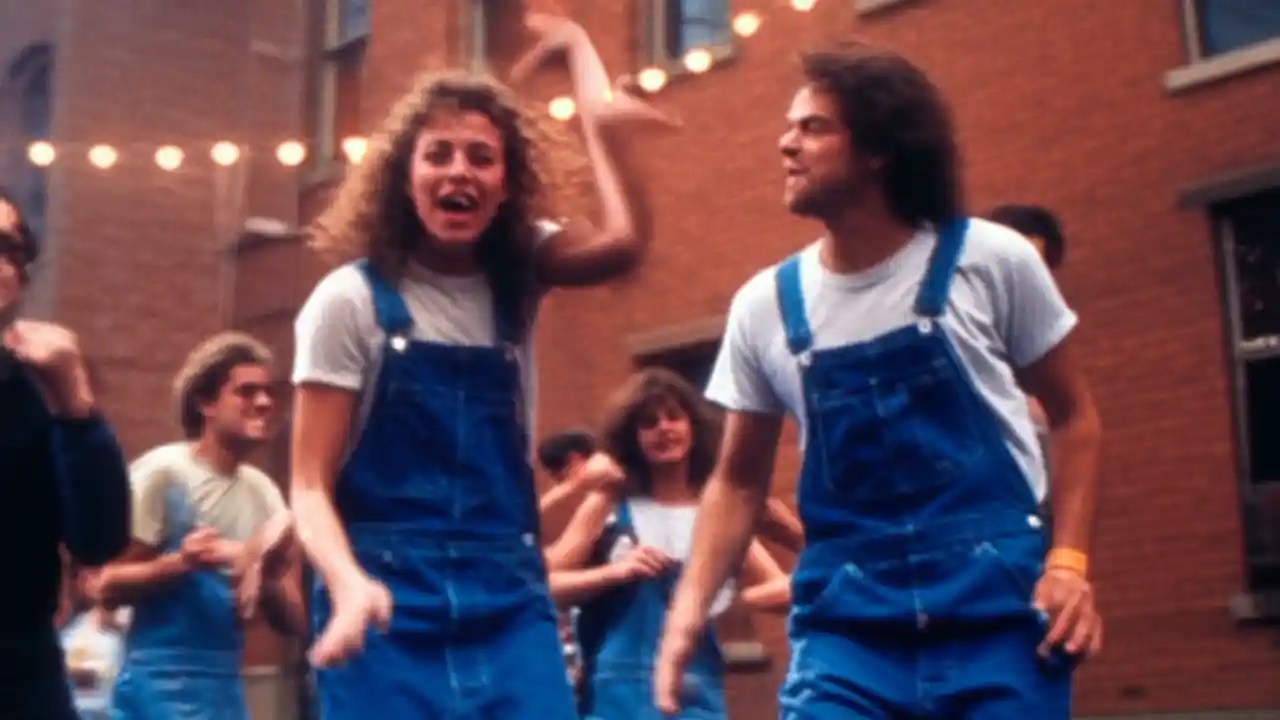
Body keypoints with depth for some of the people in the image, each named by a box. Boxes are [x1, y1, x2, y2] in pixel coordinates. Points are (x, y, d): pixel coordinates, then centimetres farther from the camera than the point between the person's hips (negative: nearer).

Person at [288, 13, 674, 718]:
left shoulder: (517, 279, 8)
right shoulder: (351, 299, -3)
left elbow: (622, 243, -14)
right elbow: (311, 484, -5)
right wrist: (347, 584, -27)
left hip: (507, 600, 3)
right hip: (389, 607, -3)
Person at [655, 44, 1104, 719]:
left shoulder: (991, 261, -3)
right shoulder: (764, 305, 2)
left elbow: (1072, 415, 6)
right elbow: (738, 480, 10)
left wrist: (1068, 562, -6)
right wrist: (691, 603, -4)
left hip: (996, 610, -1)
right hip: (847, 623, 1)